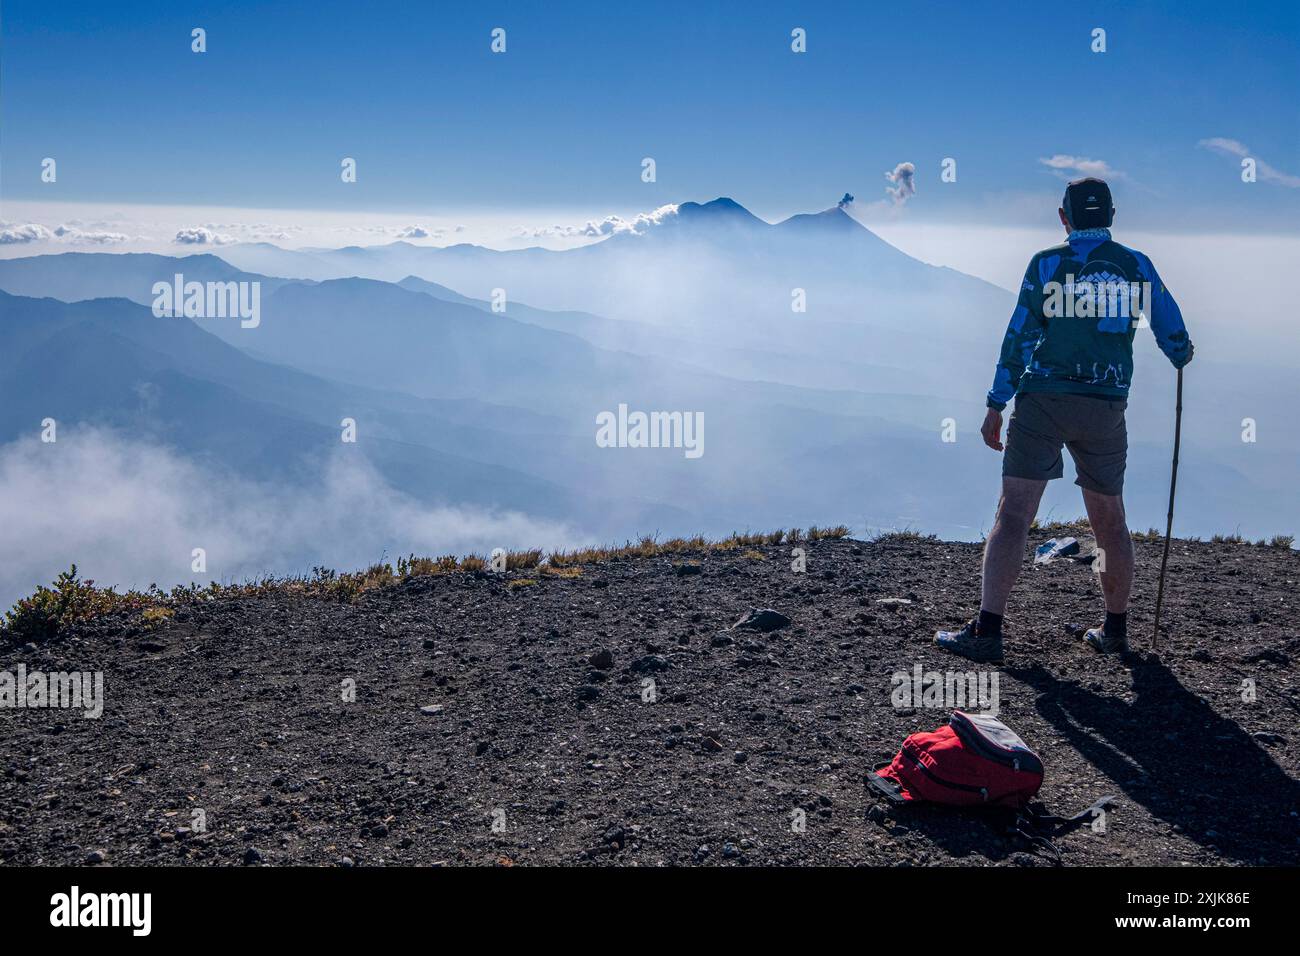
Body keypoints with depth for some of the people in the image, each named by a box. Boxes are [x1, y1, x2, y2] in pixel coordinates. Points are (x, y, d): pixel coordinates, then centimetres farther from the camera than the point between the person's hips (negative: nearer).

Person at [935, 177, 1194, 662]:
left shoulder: (1046, 263, 1)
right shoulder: (1137, 265, 8)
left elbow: (1019, 336, -3)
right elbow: (1170, 328, 16)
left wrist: (996, 405, 0)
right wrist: (1181, 355, 40)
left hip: (1042, 401, -3)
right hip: (1106, 407, 3)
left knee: (1013, 513, -7)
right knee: (1110, 520, 14)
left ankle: (987, 631, -13)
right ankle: (1115, 630, 25)